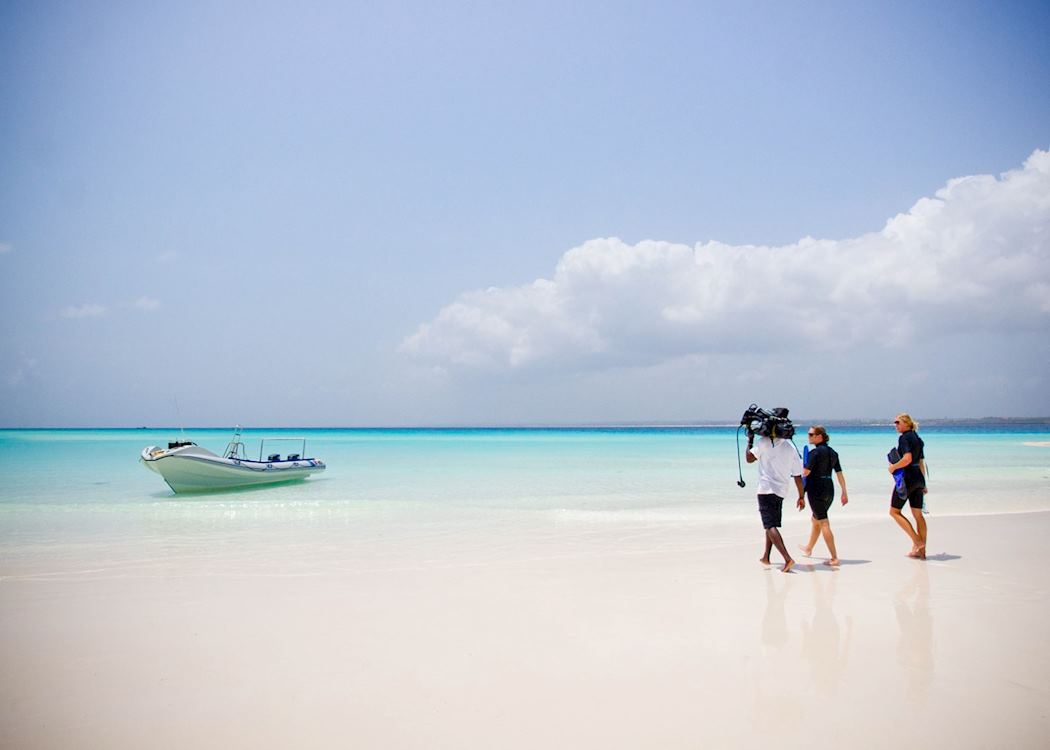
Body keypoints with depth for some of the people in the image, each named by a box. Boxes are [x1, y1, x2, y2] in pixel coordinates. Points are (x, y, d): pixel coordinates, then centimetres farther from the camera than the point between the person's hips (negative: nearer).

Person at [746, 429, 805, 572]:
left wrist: (750, 440, 11)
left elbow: (749, 458, -2)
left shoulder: (764, 442, -8)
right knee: (771, 524, 22)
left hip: (767, 489, -6)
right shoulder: (791, 447, 6)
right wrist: (801, 497, 12)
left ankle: (787, 558, -25)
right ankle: (766, 557, 30)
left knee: (770, 526, -10)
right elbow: (798, 475, 7)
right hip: (782, 491, 6)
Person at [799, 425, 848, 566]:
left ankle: (834, 558, -10)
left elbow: (805, 472, -19)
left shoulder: (815, 452, -14)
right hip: (829, 490, 8)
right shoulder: (832, 452, 9)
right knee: (816, 520, 24)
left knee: (824, 524, -7)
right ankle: (809, 548, 42)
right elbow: (839, 474, 11)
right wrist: (844, 492, 15)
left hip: (816, 490, -8)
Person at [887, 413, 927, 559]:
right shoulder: (917, 438, 15)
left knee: (894, 511, 0)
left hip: (907, 477, -9)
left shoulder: (904, 437, -12)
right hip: (918, 478, 9)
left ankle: (917, 541, -8)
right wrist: (923, 483, 23)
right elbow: (921, 463, 19)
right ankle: (921, 550, 12)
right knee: (918, 514, 10)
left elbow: (907, 459, -25)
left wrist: (893, 467, -10)